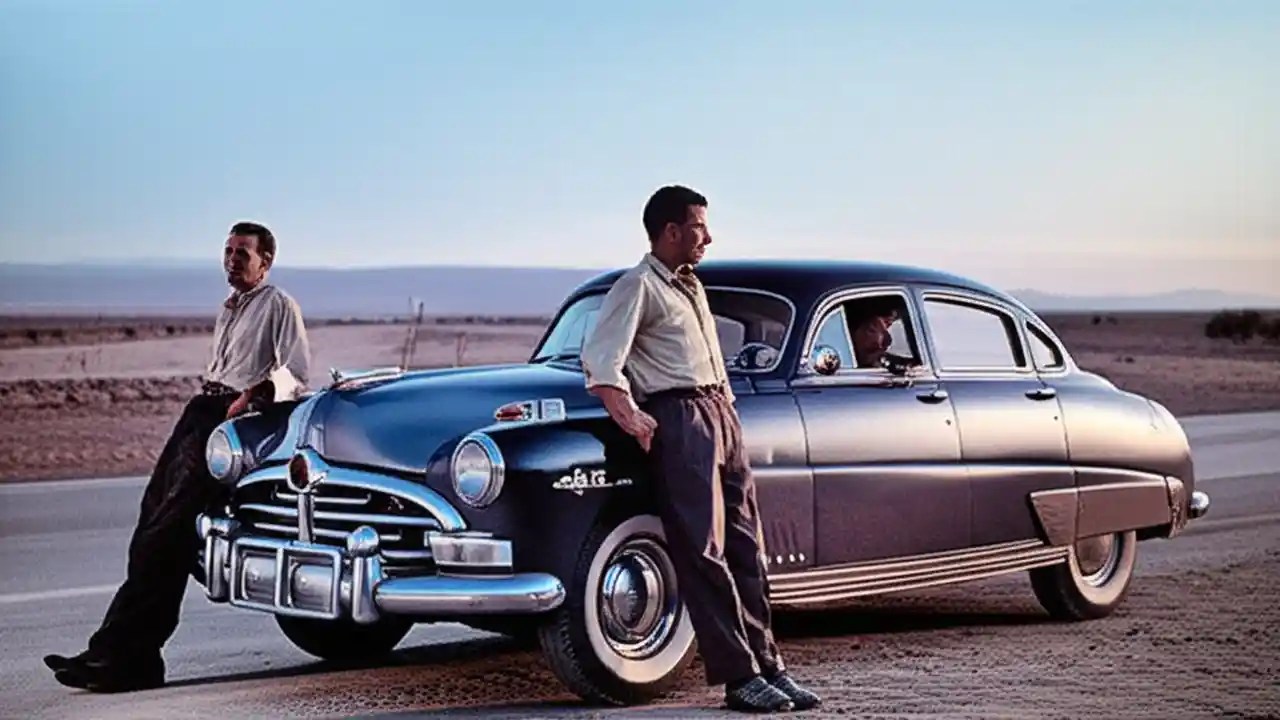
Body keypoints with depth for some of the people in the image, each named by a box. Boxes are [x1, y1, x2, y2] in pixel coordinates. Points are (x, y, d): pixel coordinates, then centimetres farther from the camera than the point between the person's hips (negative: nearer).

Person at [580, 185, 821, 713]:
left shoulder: (691, 285, 21)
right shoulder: (638, 286, -4)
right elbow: (599, 359, -14)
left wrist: (725, 405, 16)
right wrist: (630, 417, -23)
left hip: (721, 413, 8)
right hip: (678, 417, -8)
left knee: (744, 547, 5)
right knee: (703, 551, -9)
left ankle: (768, 664, 7)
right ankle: (739, 676, -10)